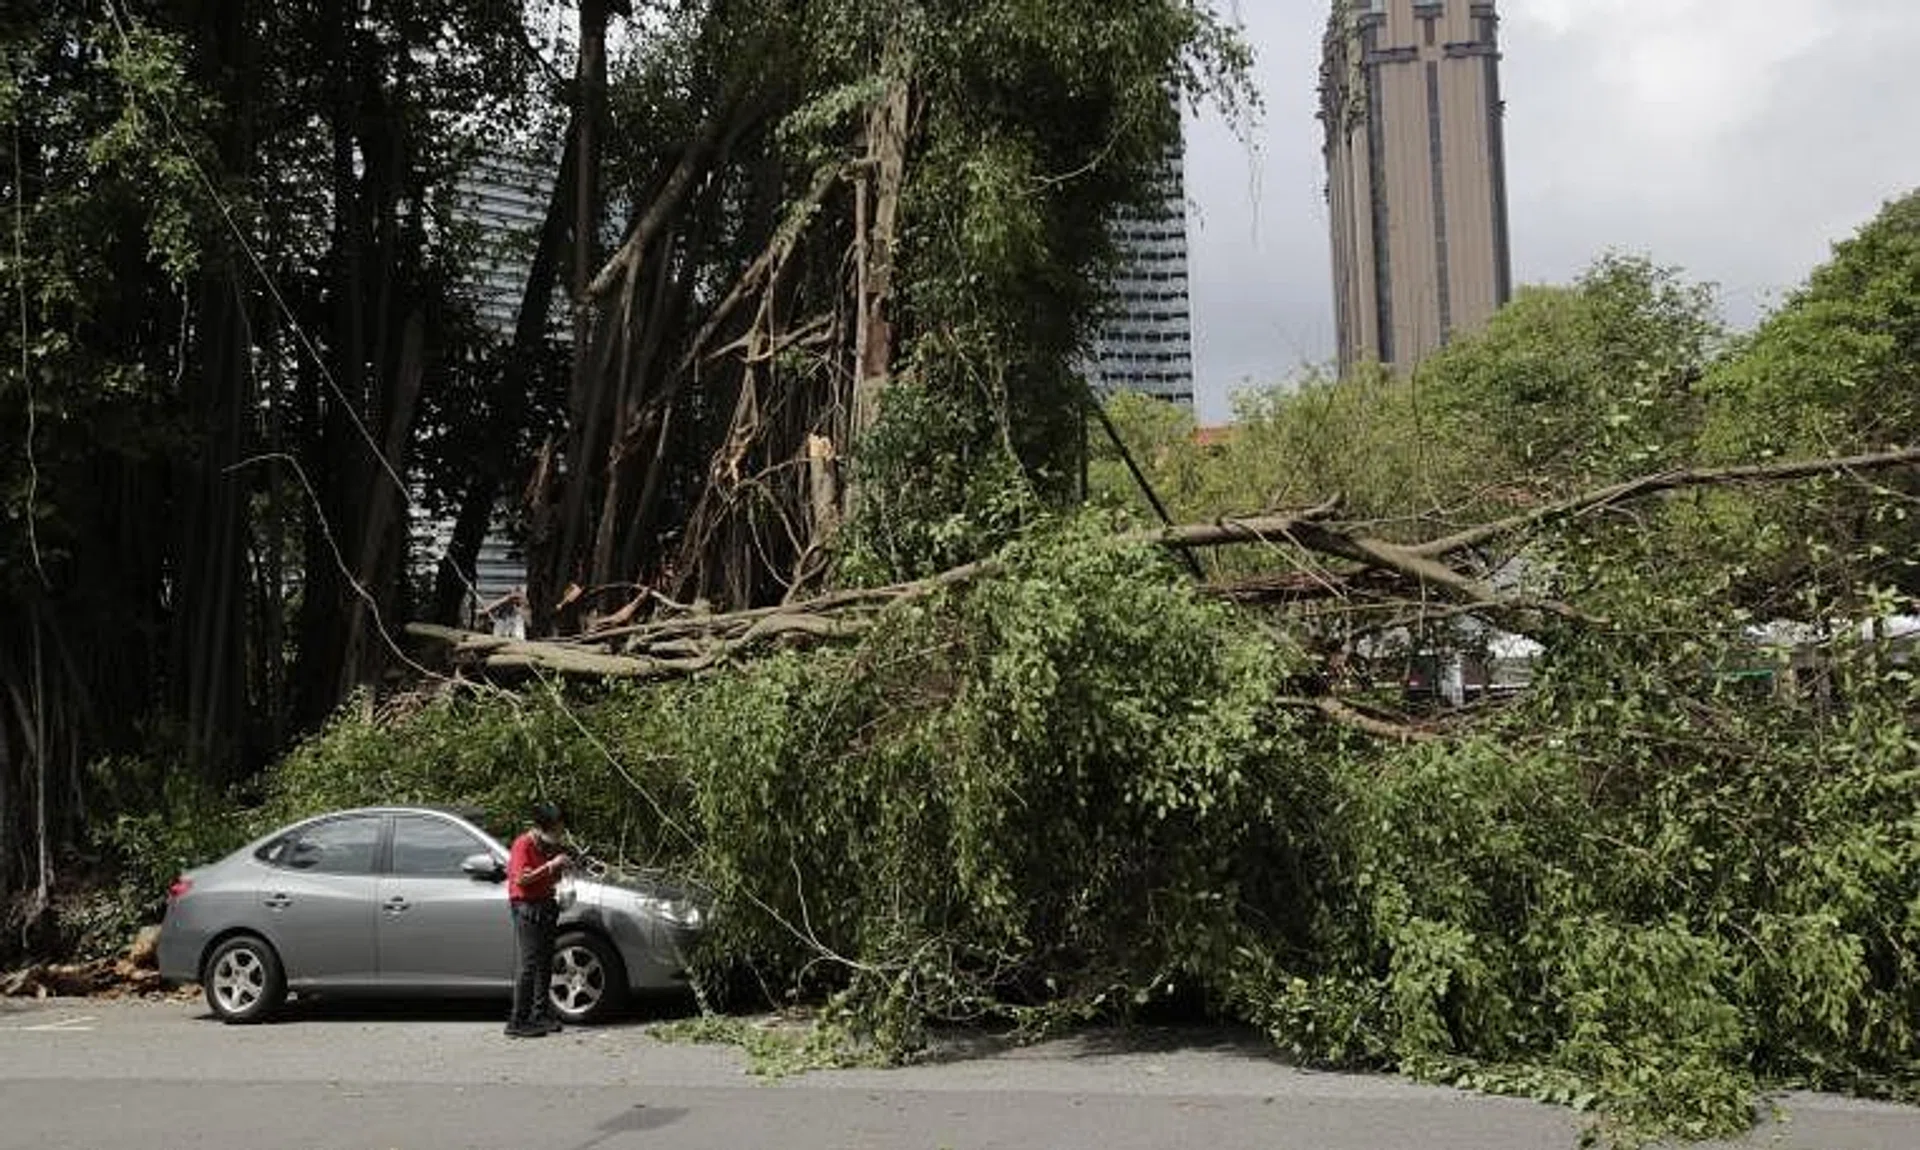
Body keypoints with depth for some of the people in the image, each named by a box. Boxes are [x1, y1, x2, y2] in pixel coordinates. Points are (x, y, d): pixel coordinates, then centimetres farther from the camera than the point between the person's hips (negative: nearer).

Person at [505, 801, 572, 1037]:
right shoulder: (523, 844, -11)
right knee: (527, 966, -10)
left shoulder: (549, 846, 14)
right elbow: (521, 879, -20)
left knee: (545, 964, 10)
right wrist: (550, 865, -21)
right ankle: (518, 1022, -8)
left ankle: (541, 1015, 17)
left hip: (546, 906, 8)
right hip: (527, 908, -8)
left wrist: (562, 868, 3)